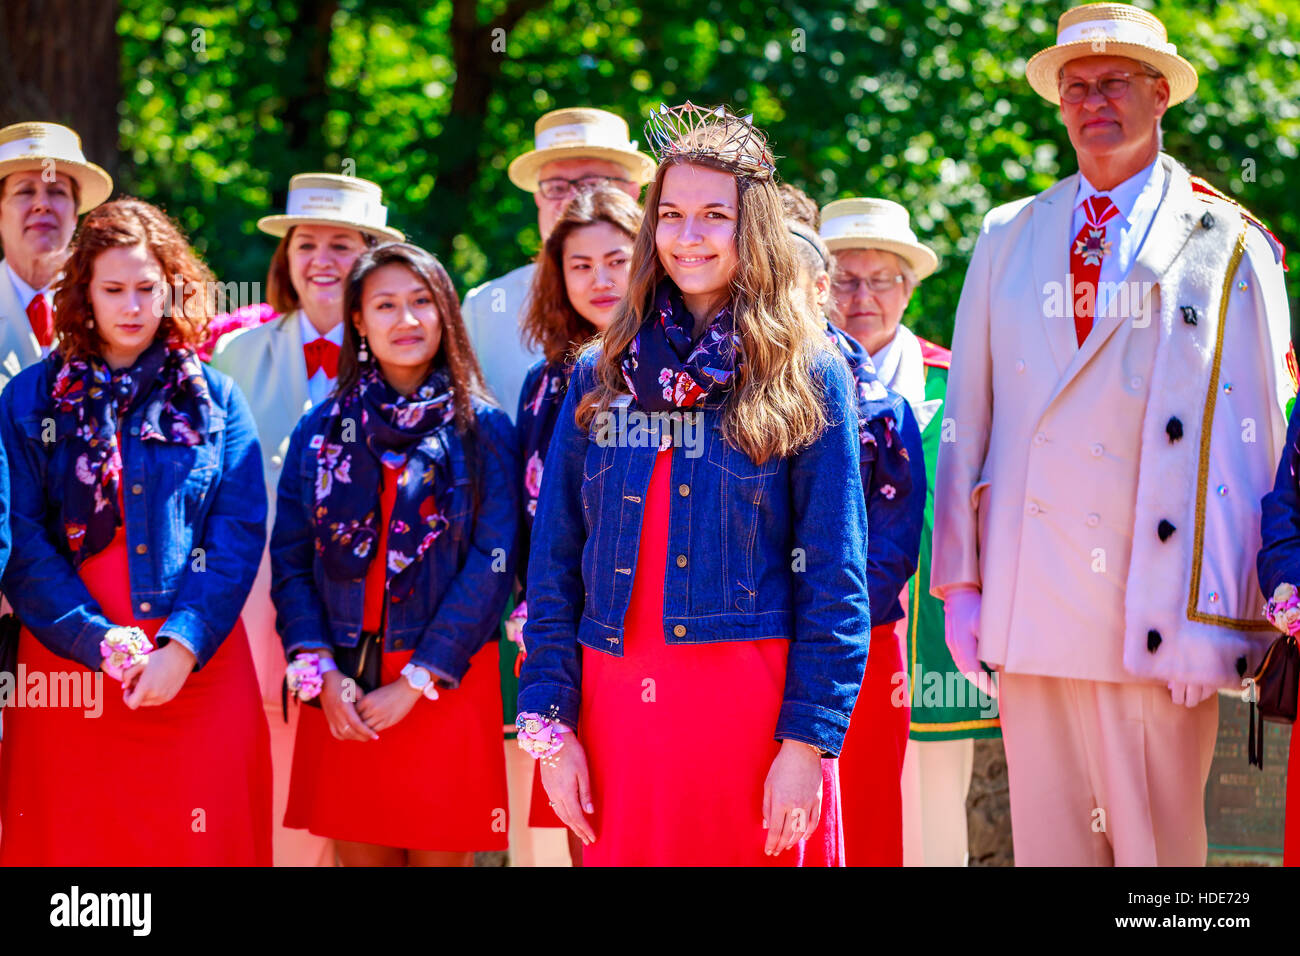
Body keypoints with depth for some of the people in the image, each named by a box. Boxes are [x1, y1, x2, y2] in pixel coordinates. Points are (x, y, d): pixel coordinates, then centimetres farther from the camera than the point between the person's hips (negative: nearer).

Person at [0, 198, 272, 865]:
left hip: (200, 667, 1)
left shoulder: (214, 400, 9)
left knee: (201, 842, 0)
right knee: (73, 843, -1)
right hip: (69, 671, -1)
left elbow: (240, 533, 1)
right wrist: (104, 645, -12)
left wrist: (182, 647, -12)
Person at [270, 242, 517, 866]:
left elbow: (491, 565, -5)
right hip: (341, 691, 2)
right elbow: (289, 561, 6)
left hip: (443, 685, -2)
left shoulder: (483, 429, 2)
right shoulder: (322, 428, 10)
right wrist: (320, 672, -8)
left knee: (439, 854, 1)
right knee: (359, 852, 5)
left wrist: (415, 684, -12)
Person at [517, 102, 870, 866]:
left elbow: (834, 574, -3)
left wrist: (807, 741, -11)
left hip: (753, 702, -3)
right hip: (618, 703, 3)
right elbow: (554, 560, 9)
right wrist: (551, 724, 0)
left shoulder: (808, 374, 2)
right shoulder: (603, 374, 11)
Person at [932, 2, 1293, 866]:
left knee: (1159, 843, 0)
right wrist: (959, 582, 9)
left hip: (1158, 615, -3)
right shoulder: (1008, 241, 13)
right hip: (1030, 609, 3)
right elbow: (968, 418, 14)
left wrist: (1219, 619, -9)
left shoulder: (1227, 245, 3)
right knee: (1045, 838, 6)